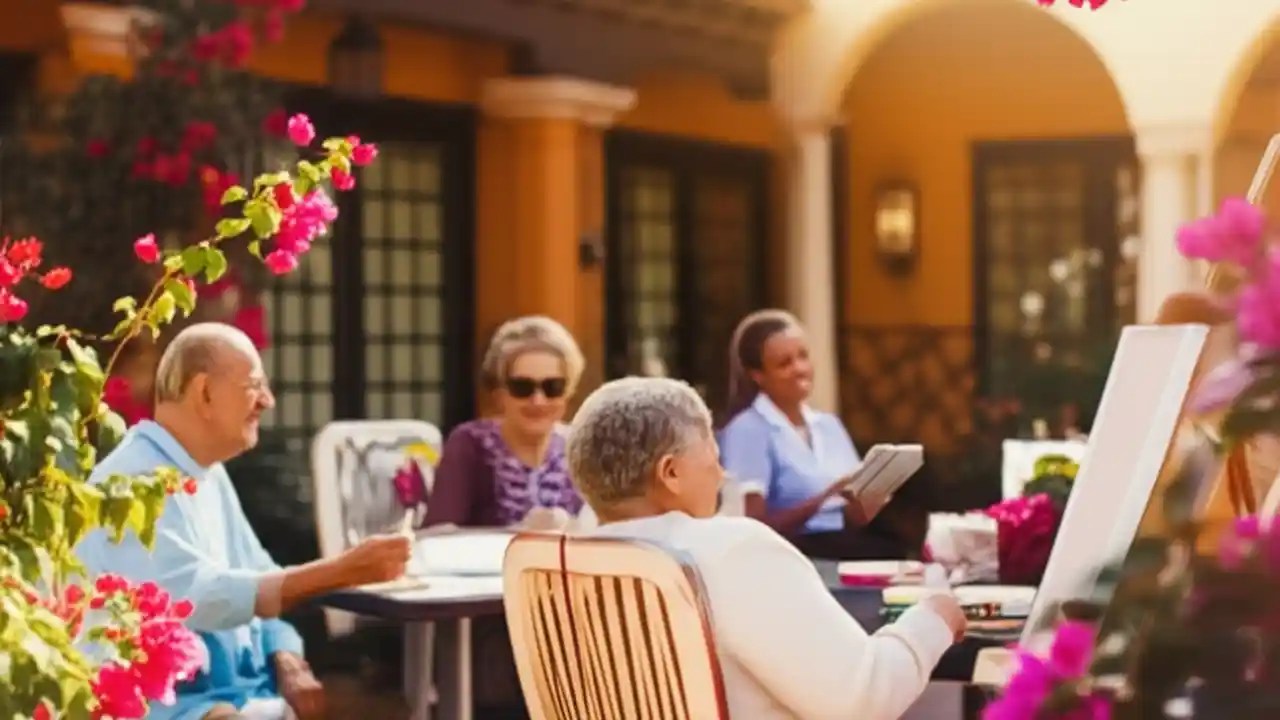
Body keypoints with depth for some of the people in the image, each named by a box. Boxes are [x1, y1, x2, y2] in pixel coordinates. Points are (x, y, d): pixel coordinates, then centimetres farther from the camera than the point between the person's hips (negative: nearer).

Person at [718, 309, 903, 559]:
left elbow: (856, 518, 15)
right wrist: (824, 498, -20)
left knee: (896, 547, -26)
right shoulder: (748, 430, -2)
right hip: (795, 552, -7)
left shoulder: (829, 424, 20)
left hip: (847, 543, 7)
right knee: (890, 555, -31)